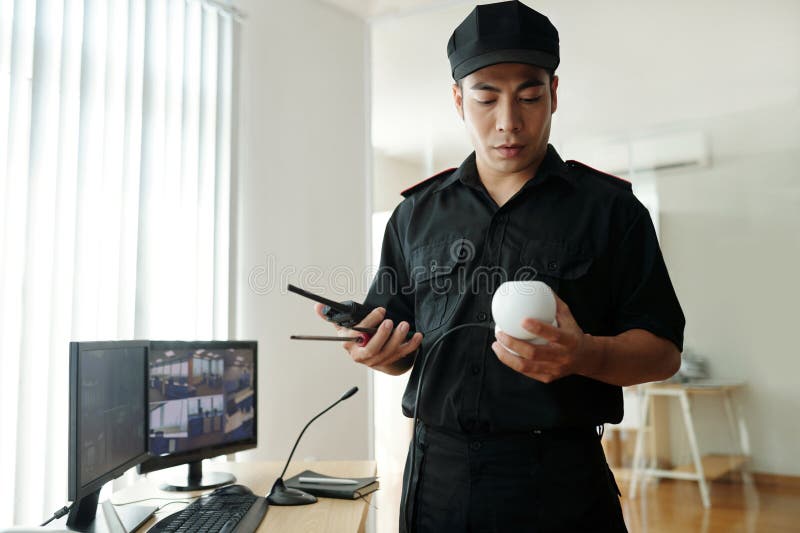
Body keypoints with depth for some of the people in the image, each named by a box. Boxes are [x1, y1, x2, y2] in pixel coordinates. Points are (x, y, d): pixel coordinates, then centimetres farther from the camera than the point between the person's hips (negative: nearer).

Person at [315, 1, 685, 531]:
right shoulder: (417, 213, 7)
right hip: (438, 477, 3)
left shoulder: (610, 207, -1)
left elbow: (663, 351, -3)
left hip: (561, 483, -2)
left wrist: (585, 355, -22)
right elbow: (398, 350, 11)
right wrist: (376, 349, -12)